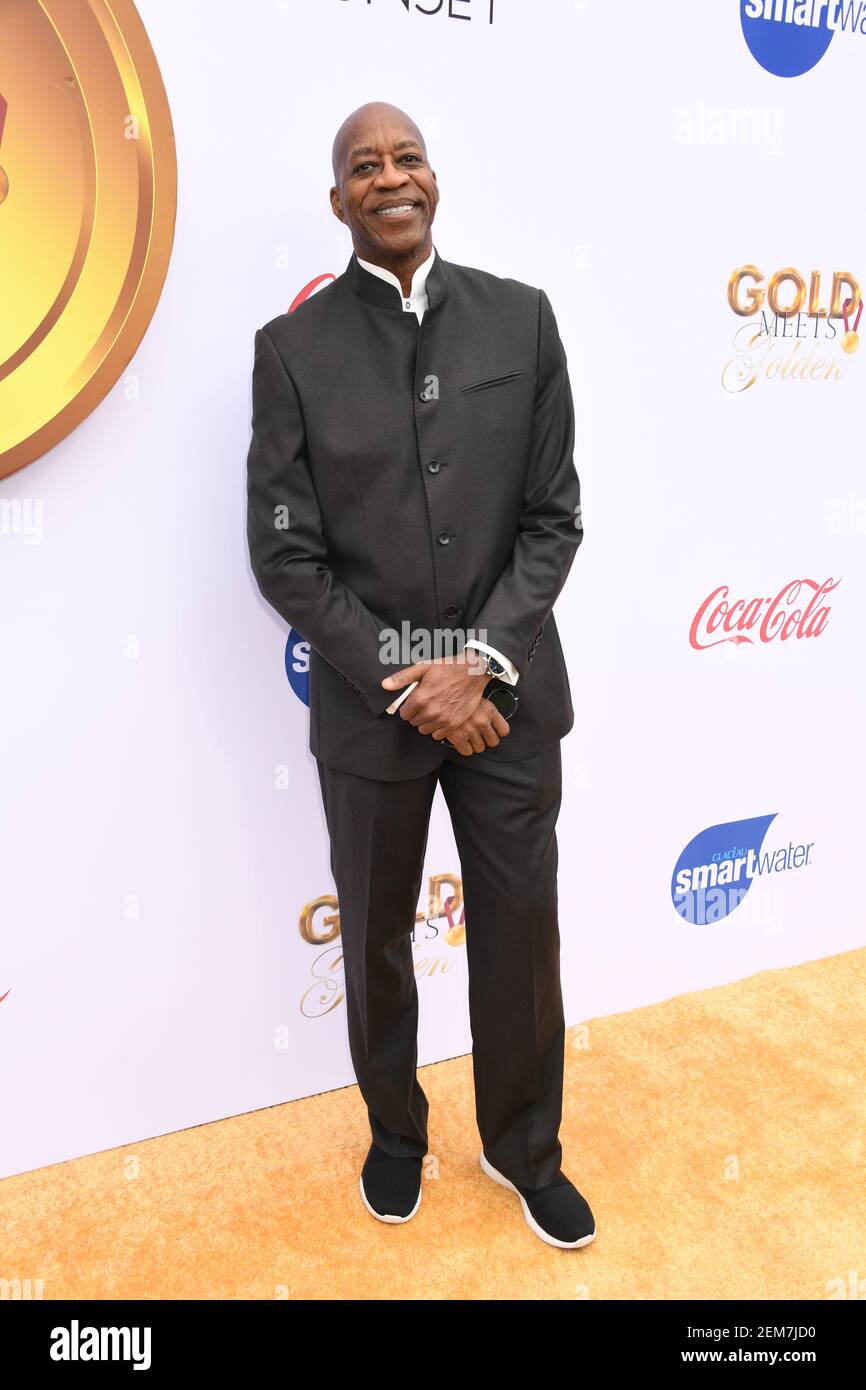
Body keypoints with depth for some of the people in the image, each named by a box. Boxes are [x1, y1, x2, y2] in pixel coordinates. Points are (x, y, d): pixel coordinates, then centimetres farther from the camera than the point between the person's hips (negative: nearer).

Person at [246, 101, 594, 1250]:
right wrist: (410, 686, -12)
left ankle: (525, 1148, 41)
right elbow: (285, 556, -6)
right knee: (376, 941, 17)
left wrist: (480, 660, -13)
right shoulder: (293, 348, -3)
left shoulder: (521, 318, 1)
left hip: (509, 694, 1)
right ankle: (395, 1132, 45)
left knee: (521, 936, 14)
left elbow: (554, 517, 0)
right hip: (369, 710, -1)